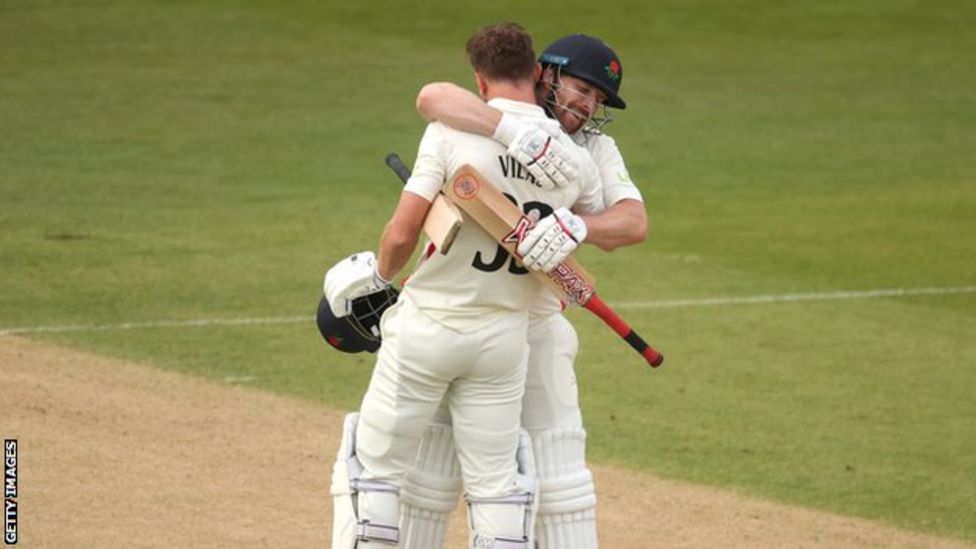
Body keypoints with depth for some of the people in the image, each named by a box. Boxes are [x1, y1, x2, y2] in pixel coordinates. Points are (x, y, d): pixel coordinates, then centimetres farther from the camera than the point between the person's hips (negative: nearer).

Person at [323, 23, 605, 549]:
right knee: (496, 482, 11)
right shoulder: (575, 160, -2)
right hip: (505, 337, 3)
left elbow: (402, 233, -17)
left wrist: (380, 274, 4)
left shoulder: (453, 130, -14)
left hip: (428, 325, -3)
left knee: (374, 463, 7)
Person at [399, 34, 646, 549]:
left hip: (536, 327, 3)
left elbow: (633, 223, -18)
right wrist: (518, 131, -43)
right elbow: (432, 97, -33)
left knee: (559, 474, 0)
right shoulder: (482, 124, -11)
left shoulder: (596, 150, -2)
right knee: (432, 465, 5)